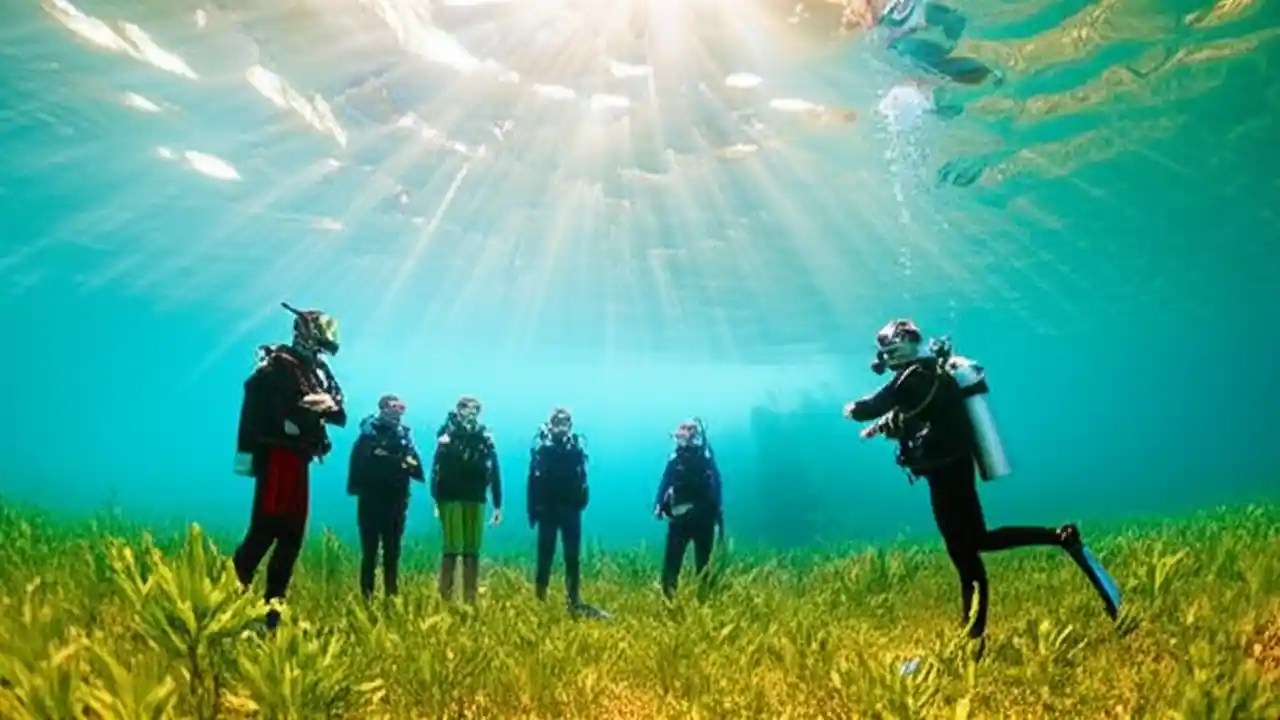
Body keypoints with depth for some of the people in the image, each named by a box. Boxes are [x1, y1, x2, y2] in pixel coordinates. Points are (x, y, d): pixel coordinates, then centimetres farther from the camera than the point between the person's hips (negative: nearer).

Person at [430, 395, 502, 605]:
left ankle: (470, 601, 12)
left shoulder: (485, 438, 7)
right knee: (452, 550, -5)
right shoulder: (447, 436, 0)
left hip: (475, 499, 3)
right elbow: (437, 468, -7)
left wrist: (498, 505, 8)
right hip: (451, 498, -3)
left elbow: (494, 472, 9)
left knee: (472, 551, 6)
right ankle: (445, 600, 2)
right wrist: (436, 499, -16)